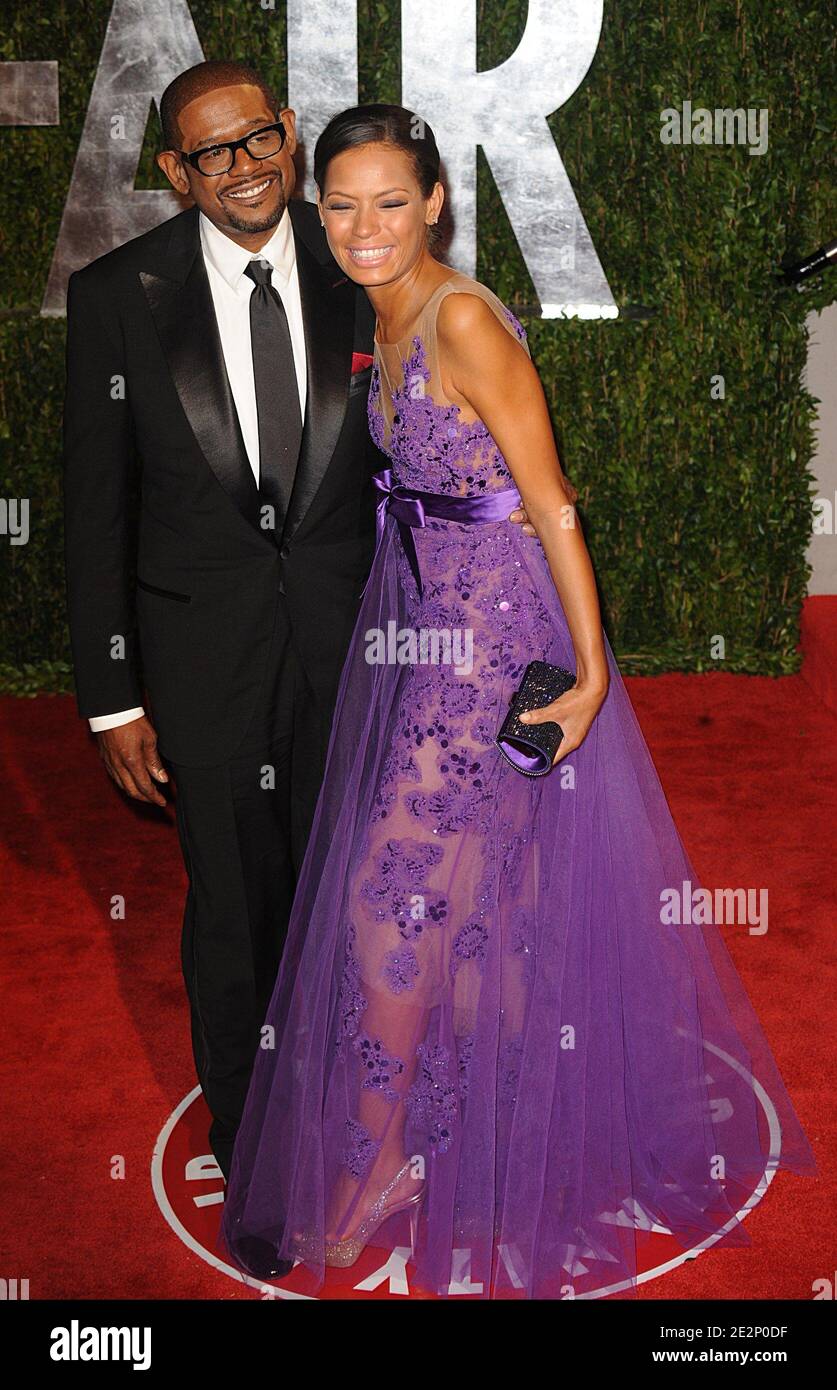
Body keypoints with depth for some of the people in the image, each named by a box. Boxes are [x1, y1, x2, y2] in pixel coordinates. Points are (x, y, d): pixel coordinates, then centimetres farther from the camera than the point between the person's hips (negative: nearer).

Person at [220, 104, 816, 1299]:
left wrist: (592, 666, -21)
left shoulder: (466, 320, -18)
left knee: (394, 897, -3)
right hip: (416, 619, 8)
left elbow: (550, 502, -19)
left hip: (490, 631, -8)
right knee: (473, 896, 18)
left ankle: (375, 1170, 16)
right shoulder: (387, 321, 8)